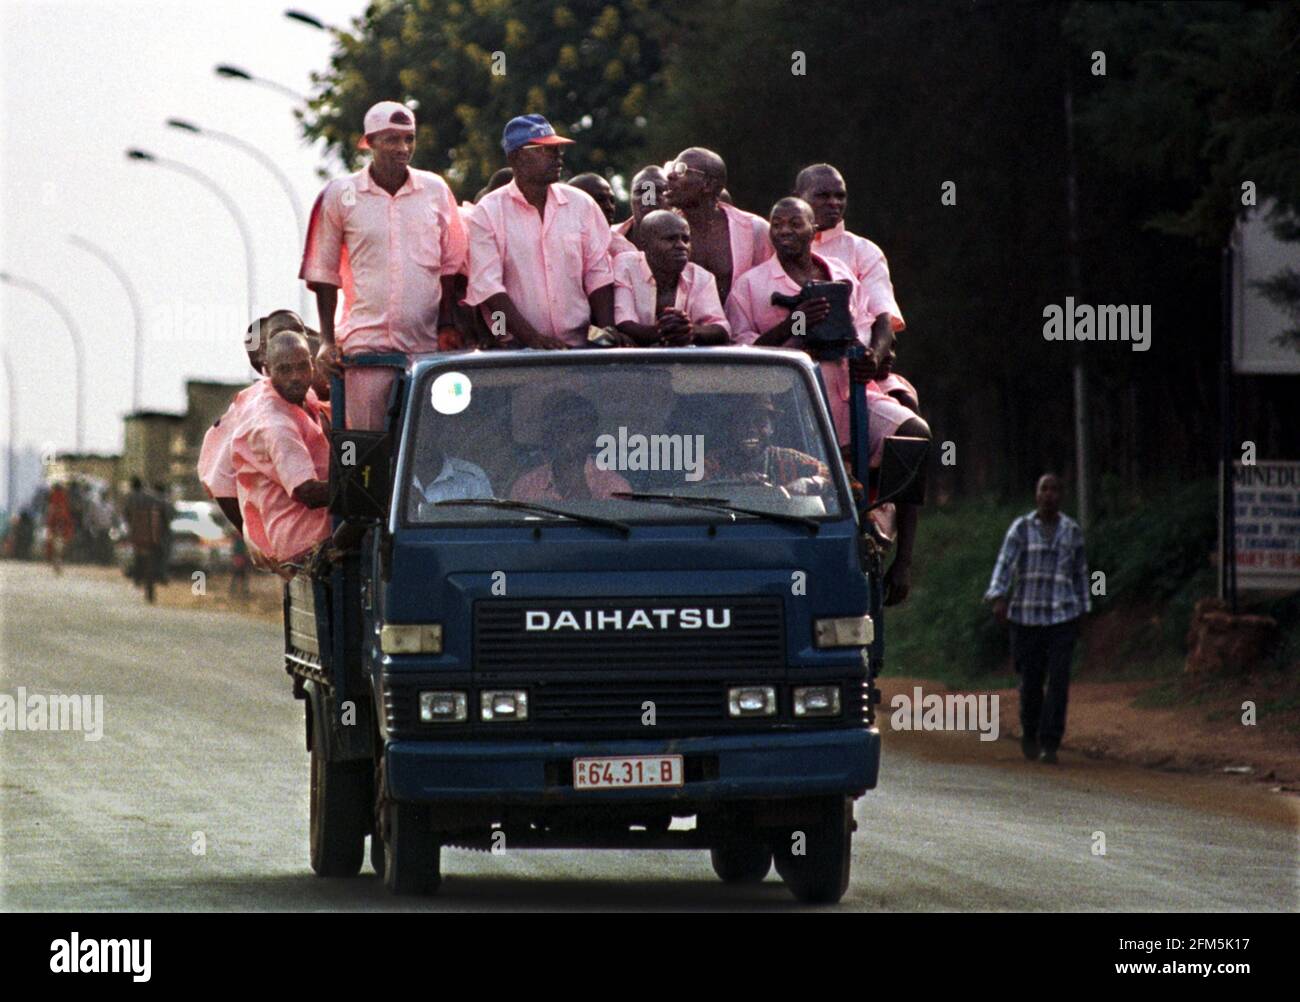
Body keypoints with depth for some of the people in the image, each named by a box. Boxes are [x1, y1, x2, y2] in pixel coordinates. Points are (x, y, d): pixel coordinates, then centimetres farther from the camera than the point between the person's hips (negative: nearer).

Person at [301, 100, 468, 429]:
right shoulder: (340, 195, 3)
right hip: (365, 343, -2)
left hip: (426, 344, 2)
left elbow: (451, 266, 14)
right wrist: (327, 340, 1)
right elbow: (323, 273, 7)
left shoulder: (435, 190, 10)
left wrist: (448, 326, 5)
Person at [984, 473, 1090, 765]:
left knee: (1058, 679, -12)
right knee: (1031, 681, 7)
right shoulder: (1021, 528, -1)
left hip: (1062, 617, 0)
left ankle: (1049, 745, -11)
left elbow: (1080, 573, 14)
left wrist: (1081, 613, 14)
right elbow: (1004, 564, -13)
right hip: (1026, 616, 0)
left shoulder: (1072, 530, 5)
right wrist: (999, 599, -28)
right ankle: (1030, 732, 35)